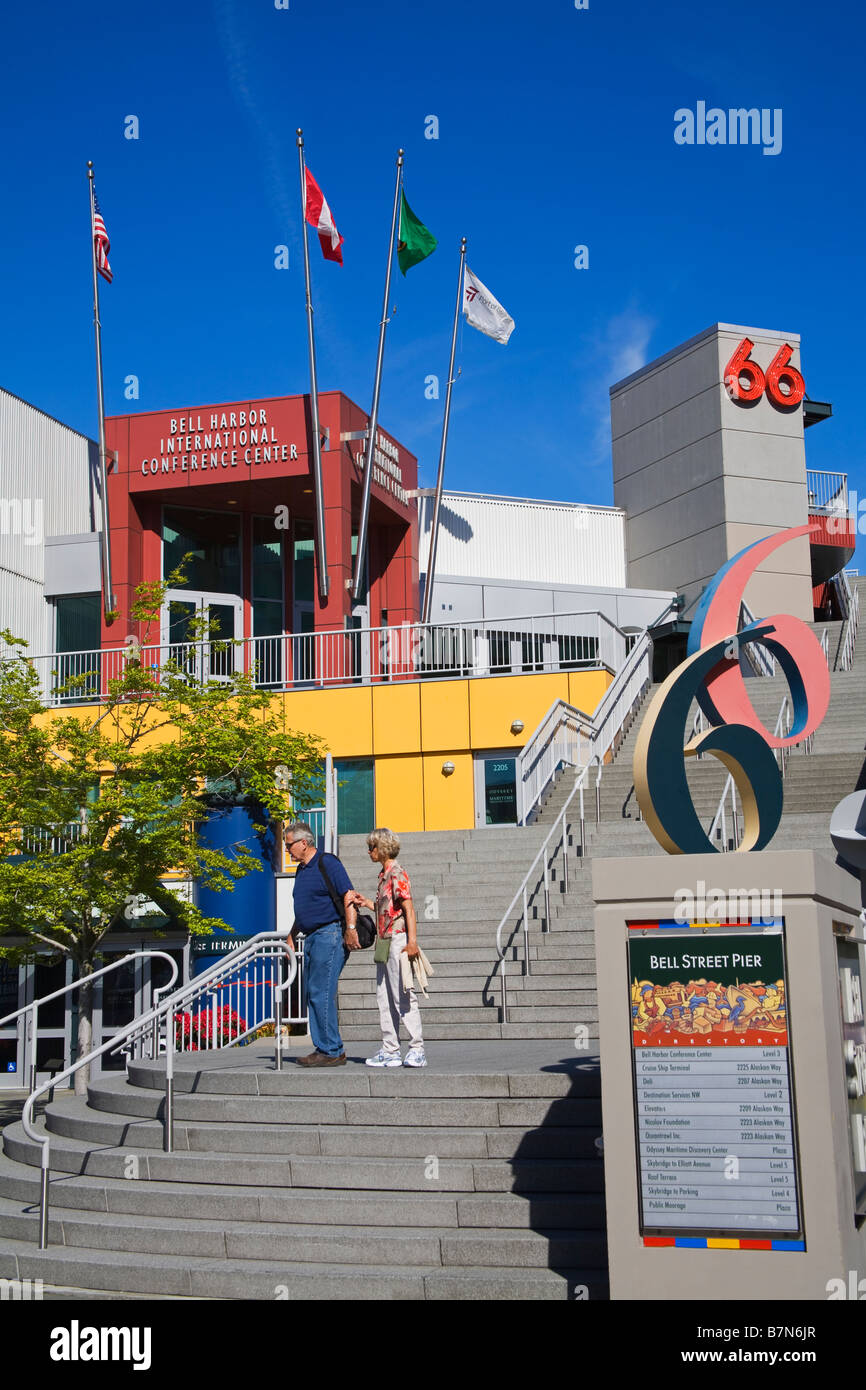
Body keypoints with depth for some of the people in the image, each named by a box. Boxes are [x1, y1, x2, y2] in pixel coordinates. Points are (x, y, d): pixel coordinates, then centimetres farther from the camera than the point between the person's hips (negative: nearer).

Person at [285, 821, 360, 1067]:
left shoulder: (327, 863, -9)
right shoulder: (301, 870, 19)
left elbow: (349, 895, -17)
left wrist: (351, 929, -24)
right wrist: (292, 938, 25)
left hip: (329, 934, -10)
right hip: (311, 937, 10)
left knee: (321, 993, -11)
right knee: (311, 994, 8)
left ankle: (332, 1051, -7)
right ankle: (323, 1049, 12)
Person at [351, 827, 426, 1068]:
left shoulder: (397, 874, -10)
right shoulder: (384, 875, 17)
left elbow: (408, 909, -16)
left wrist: (412, 942, -22)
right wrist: (367, 903, 19)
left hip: (398, 940, -10)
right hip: (384, 941, 10)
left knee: (403, 996, -8)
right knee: (384, 998, 10)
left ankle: (417, 1050, -4)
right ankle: (390, 1050, 15)